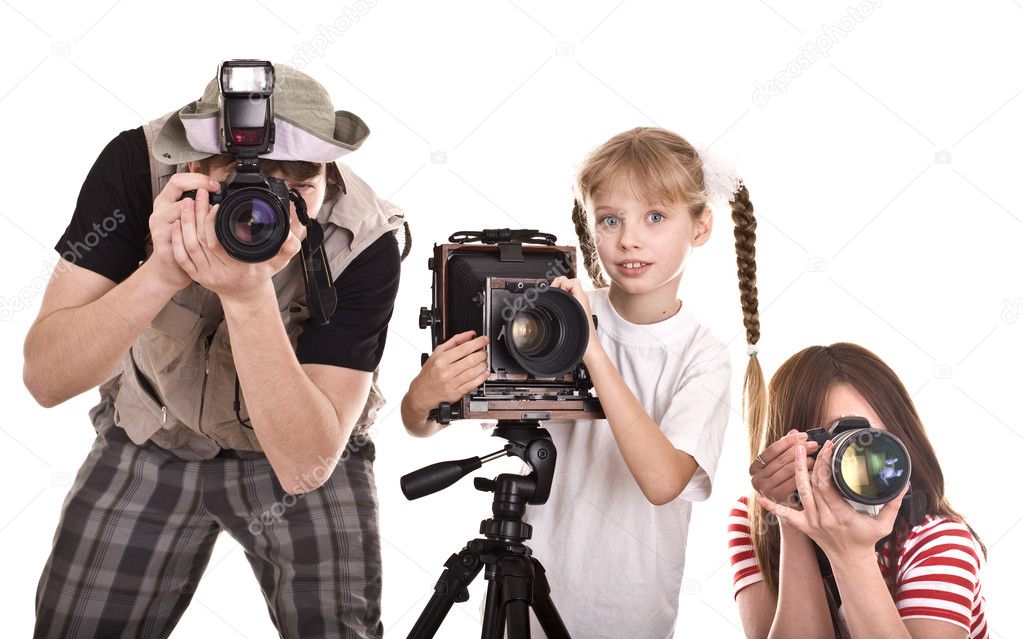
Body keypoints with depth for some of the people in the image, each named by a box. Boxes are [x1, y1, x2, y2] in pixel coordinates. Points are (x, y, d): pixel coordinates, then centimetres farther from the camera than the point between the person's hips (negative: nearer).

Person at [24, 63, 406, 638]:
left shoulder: (367, 242, -30)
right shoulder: (137, 164, -26)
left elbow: (306, 465, -34)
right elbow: (46, 379, -28)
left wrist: (249, 294, -46)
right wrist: (162, 272, -43)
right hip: (148, 439, 2)